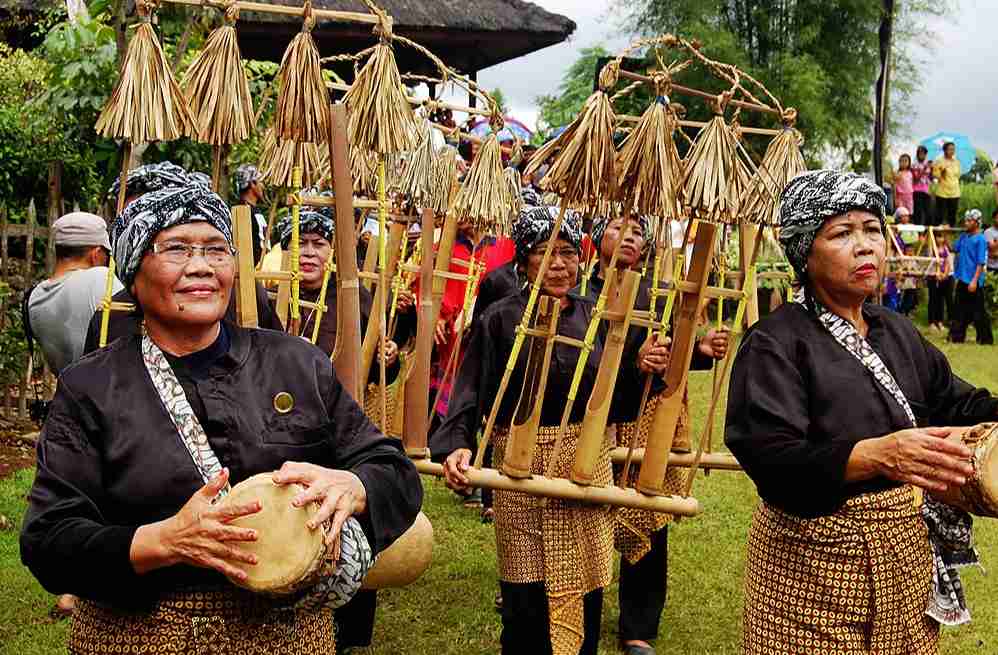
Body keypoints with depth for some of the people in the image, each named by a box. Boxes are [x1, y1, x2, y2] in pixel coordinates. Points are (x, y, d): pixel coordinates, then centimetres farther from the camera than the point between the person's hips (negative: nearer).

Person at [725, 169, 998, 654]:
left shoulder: (897, 331, 9)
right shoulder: (775, 344, -15)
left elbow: (957, 405, 9)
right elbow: (773, 463, -26)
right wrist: (879, 454, -39)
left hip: (909, 545, 7)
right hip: (817, 557, -6)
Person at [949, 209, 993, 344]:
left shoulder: (981, 240, -13)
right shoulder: (963, 237, 9)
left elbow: (981, 263, -16)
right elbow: (953, 248, 16)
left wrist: (975, 280, -20)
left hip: (973, 282, -7)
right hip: (962, 279, 7)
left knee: (978, 312, 0)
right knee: (959, 310, 12)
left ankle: (985, 338, 8)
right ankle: (957, 336, 19)